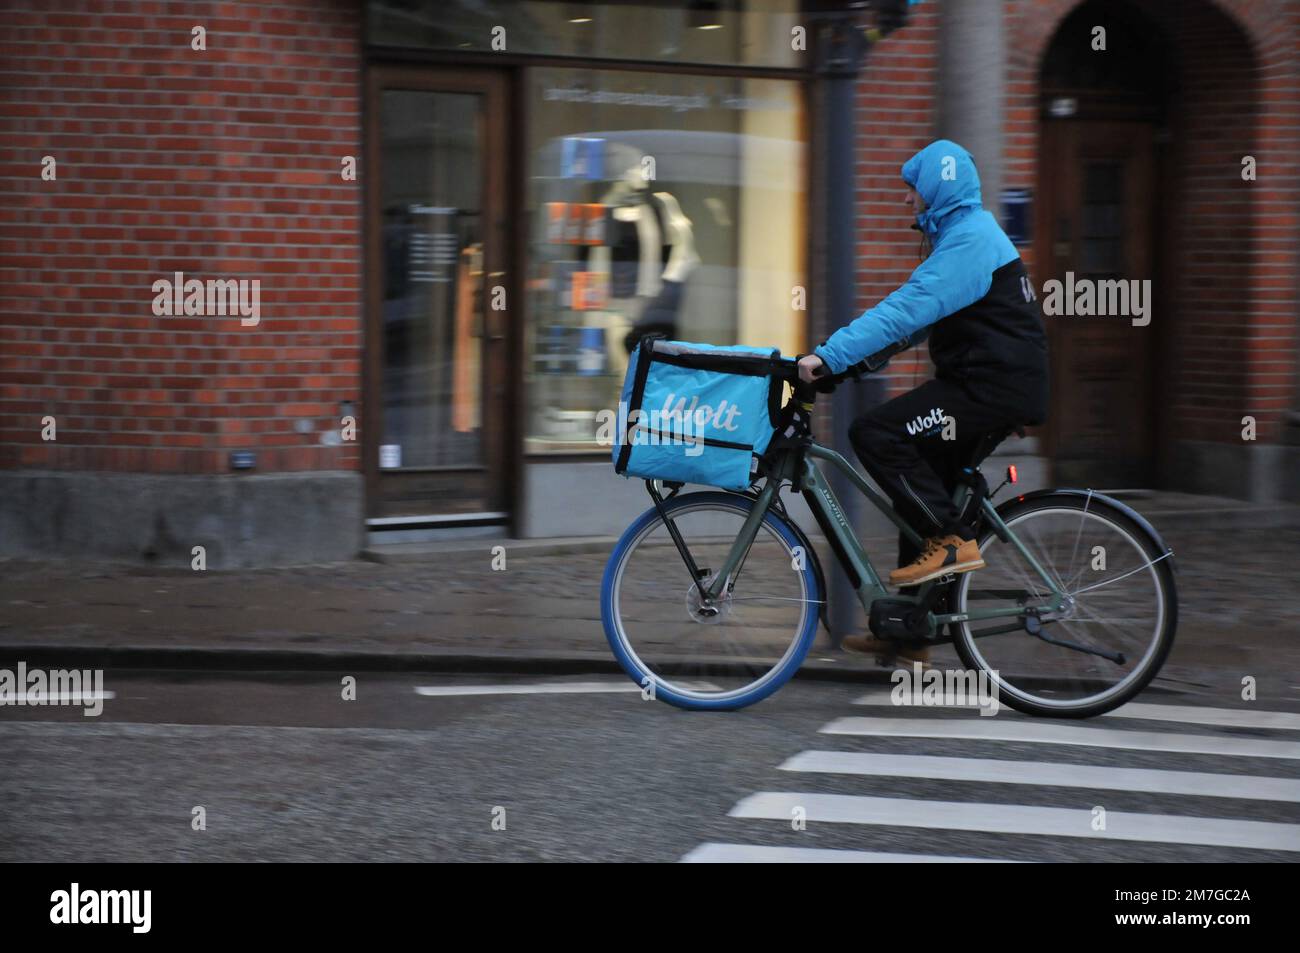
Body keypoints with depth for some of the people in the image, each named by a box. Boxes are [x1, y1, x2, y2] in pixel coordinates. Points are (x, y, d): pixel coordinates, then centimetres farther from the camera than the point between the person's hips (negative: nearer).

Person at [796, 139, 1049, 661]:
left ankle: (952, 541, -13)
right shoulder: (965, 233, 19)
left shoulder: (968, 241, -15)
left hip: (997, 387, -10)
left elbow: (905, 311, -25)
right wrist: (840, 353, 14)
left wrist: (829, 355, -28)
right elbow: (918, 317, 23)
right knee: (918, 483, 12)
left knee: (876, 435, -17)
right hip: (992, 384, 10)